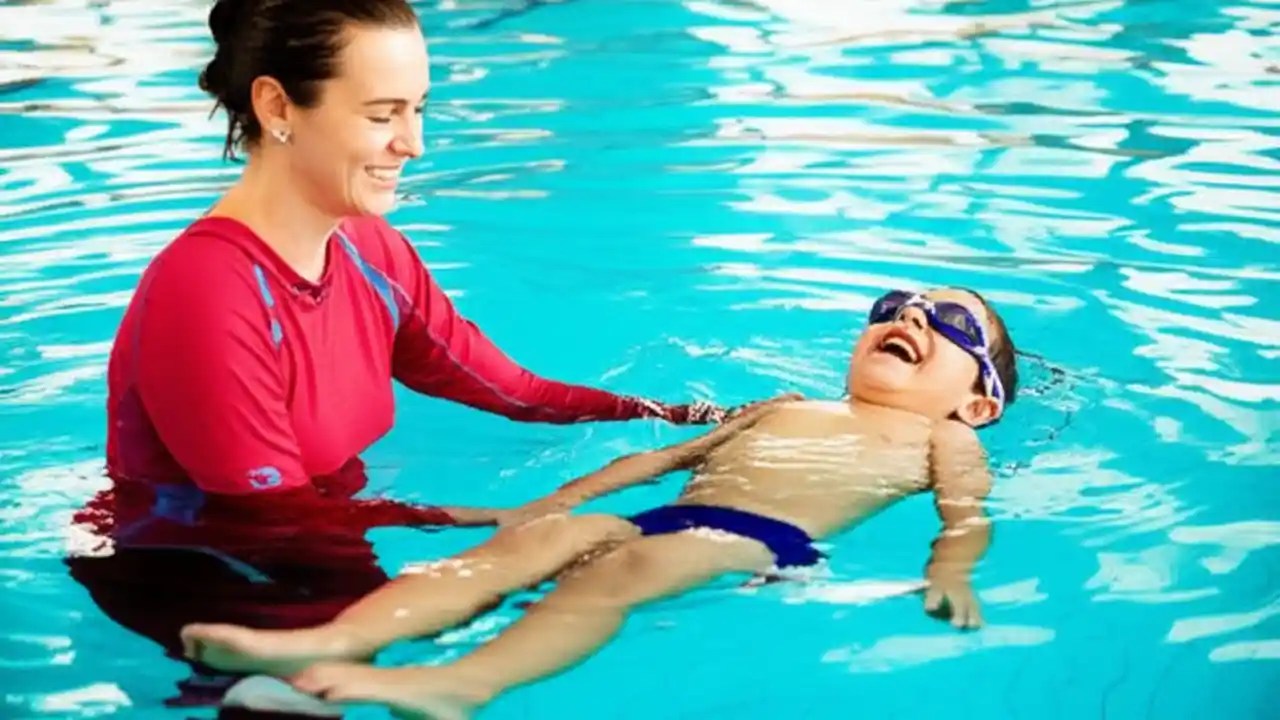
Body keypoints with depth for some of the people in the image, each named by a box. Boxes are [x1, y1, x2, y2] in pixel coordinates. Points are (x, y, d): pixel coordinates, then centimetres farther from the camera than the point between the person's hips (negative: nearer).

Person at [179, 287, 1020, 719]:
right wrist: (558, 498, 21)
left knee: (621, 570, -34)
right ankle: (327, 644, -42)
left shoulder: (943, 439, 25)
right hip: (666, 522, 5)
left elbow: (968, 514, 7)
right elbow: (660, 456, 32)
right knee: (536, 538, -23)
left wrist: (949, 574, -16)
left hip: (767, 542, -5)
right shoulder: (781, 409, 38)